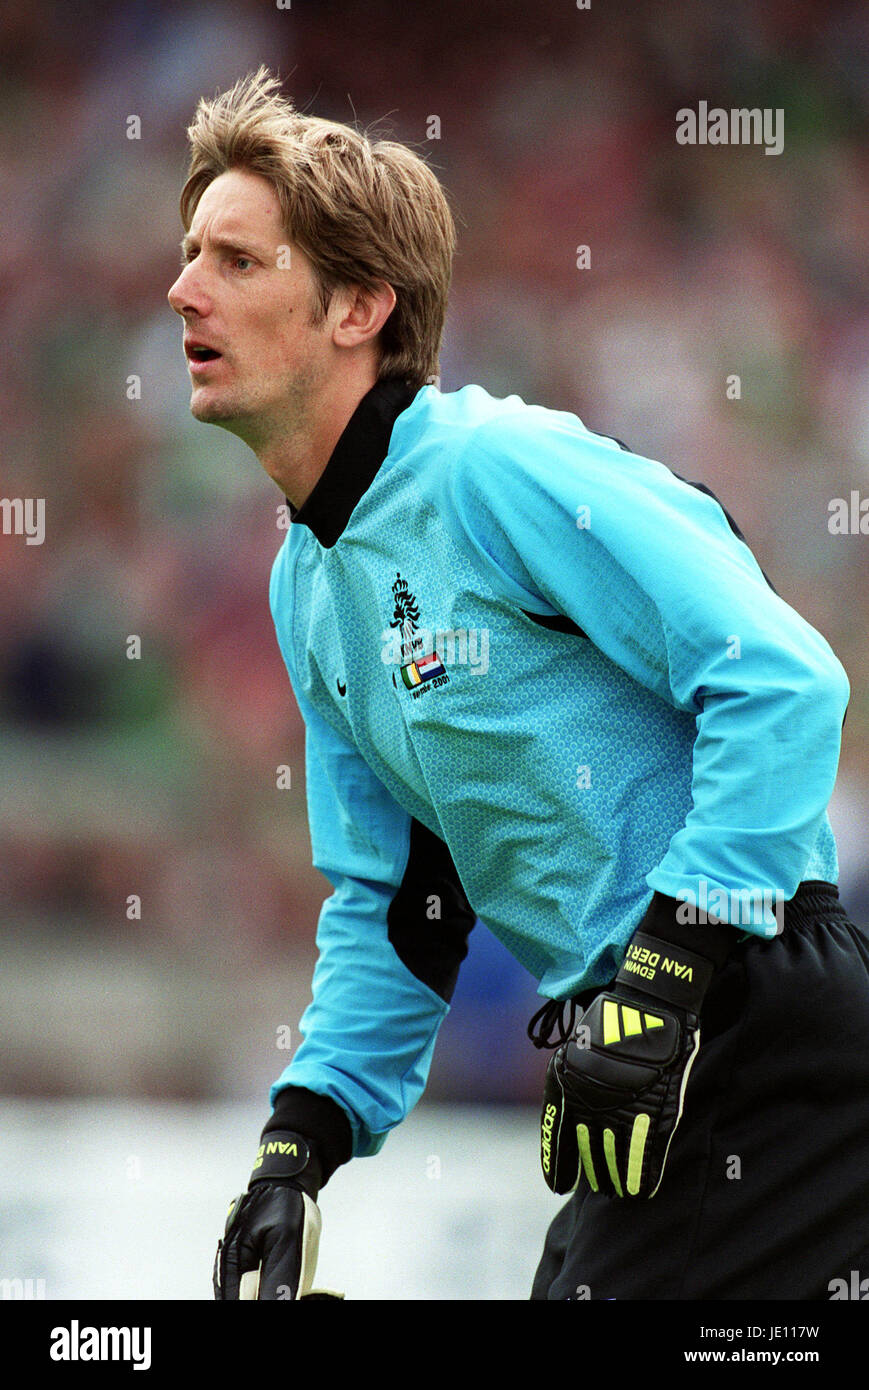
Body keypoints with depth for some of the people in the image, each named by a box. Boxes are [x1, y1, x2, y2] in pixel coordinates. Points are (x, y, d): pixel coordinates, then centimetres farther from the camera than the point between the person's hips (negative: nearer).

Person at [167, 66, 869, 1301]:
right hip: (641, 1057, 9)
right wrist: (304, 1136, 7)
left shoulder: (498, 467, -15)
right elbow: (384, 906, 20)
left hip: (760, 1023, -9)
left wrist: (669, 967, -22)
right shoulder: (306, 585, 14)